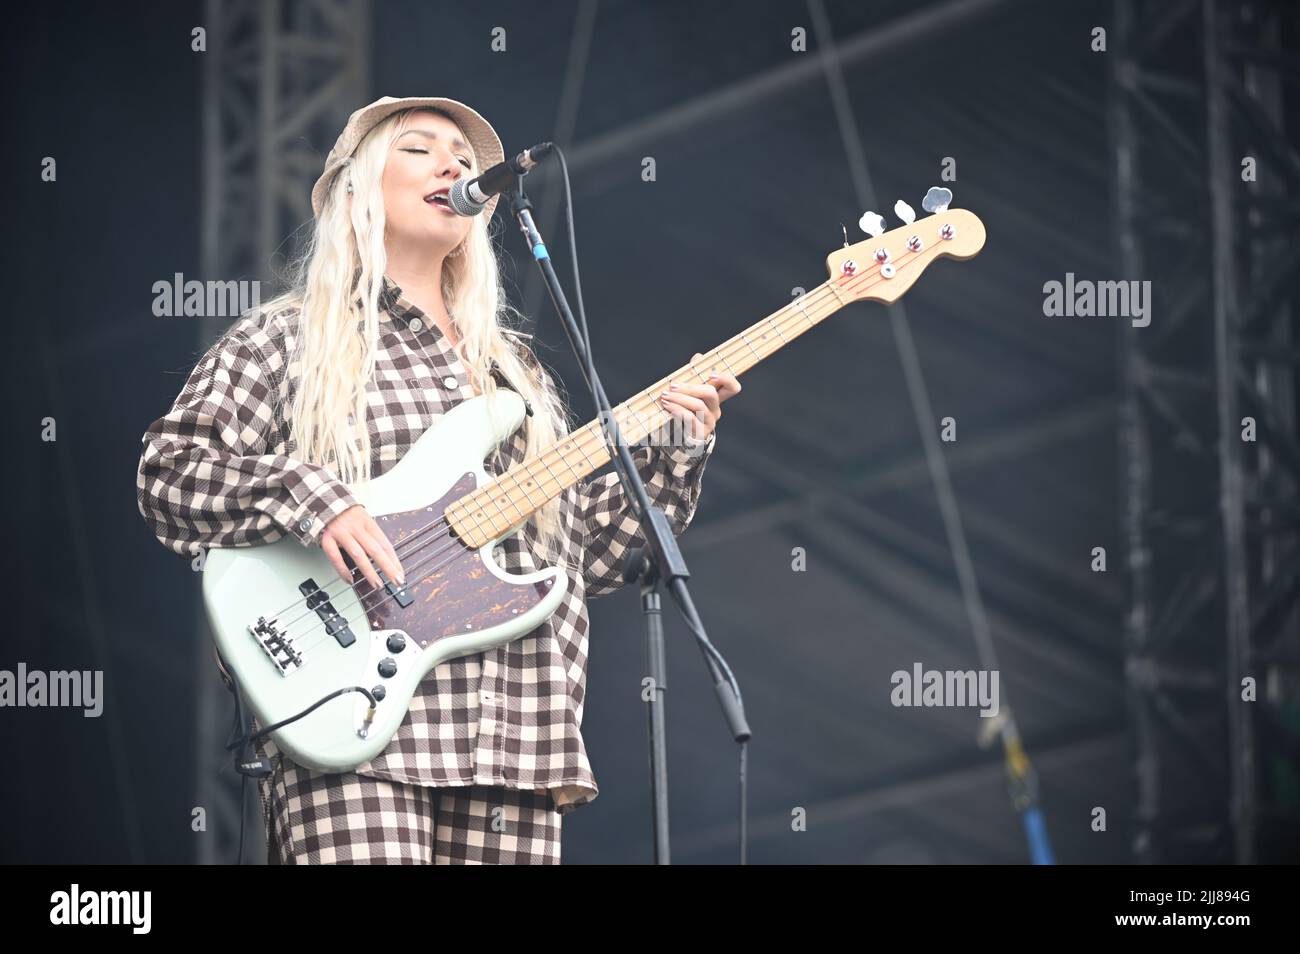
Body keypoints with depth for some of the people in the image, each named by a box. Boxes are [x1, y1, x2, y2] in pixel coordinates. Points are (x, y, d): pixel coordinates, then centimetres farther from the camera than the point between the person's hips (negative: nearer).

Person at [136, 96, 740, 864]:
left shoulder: (519, 368, 24)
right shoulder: (289, 340, 8)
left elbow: (591, 552, 21)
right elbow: (169, 473, -1)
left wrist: (675, 451, 8)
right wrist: (307, 497, -16)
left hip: (518, 738, 5)